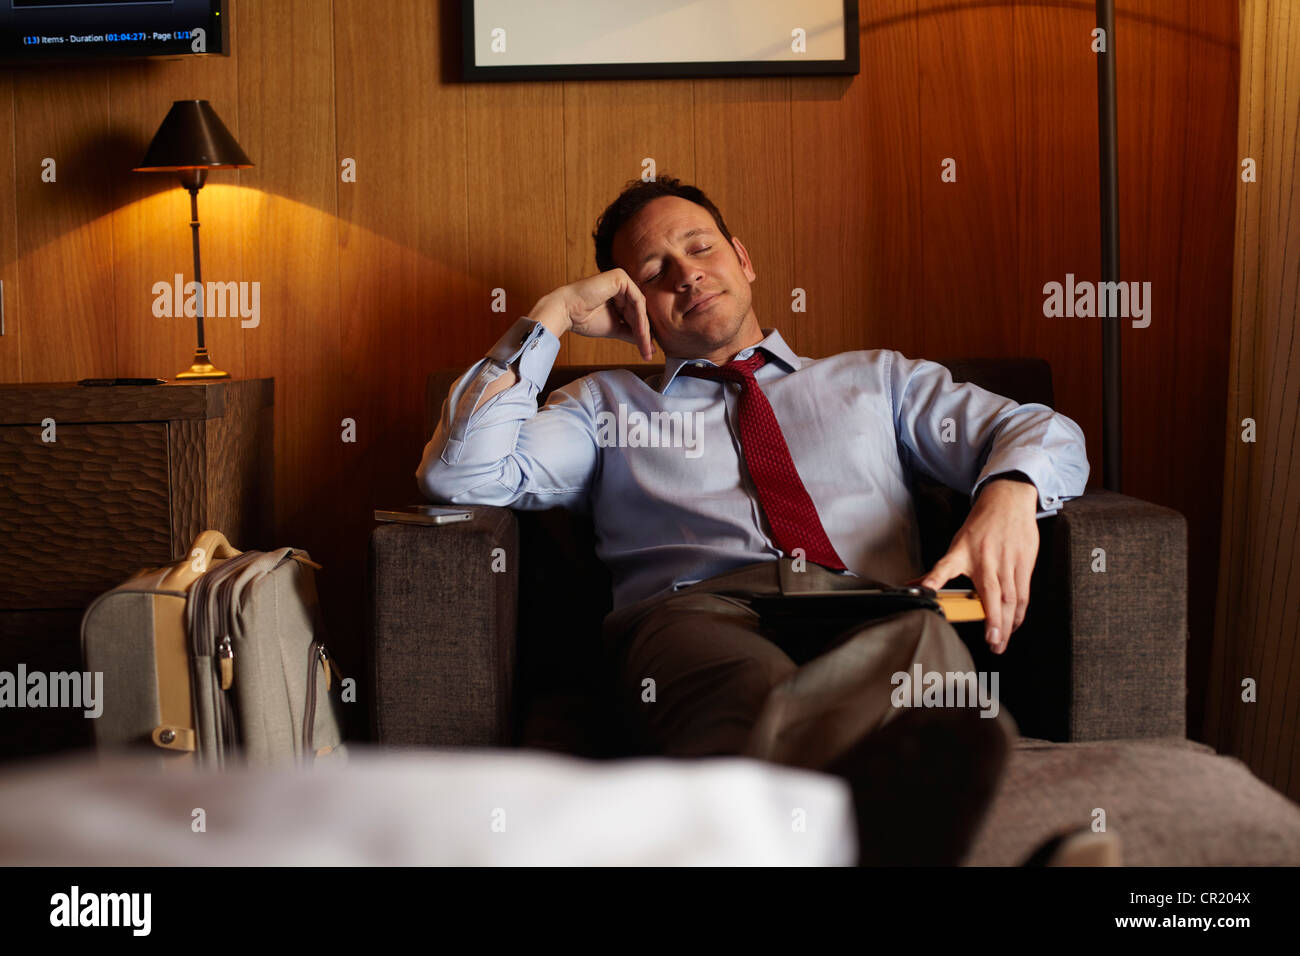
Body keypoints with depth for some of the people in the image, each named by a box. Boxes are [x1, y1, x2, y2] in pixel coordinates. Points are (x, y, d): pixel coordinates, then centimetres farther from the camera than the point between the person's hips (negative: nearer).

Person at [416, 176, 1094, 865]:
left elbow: (1045, 434, 23)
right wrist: (552, 317, 19)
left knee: (920, 639, -41)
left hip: (874, 613, 1)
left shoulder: (876, 378, 34)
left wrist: (1009, 494, -3)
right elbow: (457, 474, 17)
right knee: (744, 680, -43)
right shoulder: (605, 406, 31)